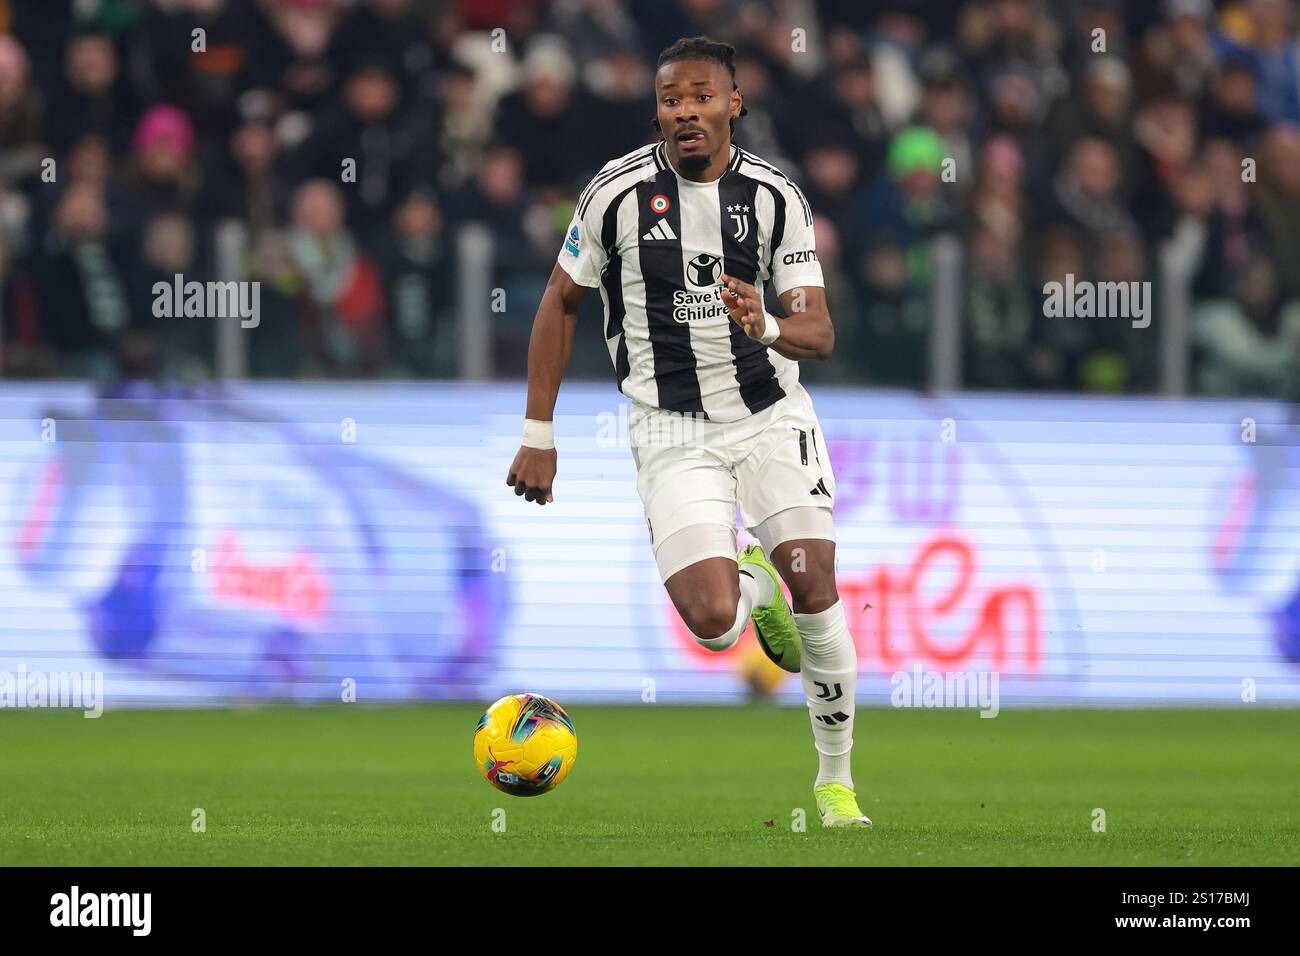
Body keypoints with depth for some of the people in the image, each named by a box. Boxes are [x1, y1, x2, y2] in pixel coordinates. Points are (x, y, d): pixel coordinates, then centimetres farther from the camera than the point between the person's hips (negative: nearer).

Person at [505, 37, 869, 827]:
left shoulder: (775, 196, -5)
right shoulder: (617, 193, -8)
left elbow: (820, 335, -6)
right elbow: (561, 303, 5)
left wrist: (768, 330, -30)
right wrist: (539, 435, 2)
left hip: (771, 413, 1)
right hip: (673, 430, -1)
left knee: (816, 590, -13)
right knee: (713, 625, -17)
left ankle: (836, 780, 8)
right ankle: (751, 583, 23)